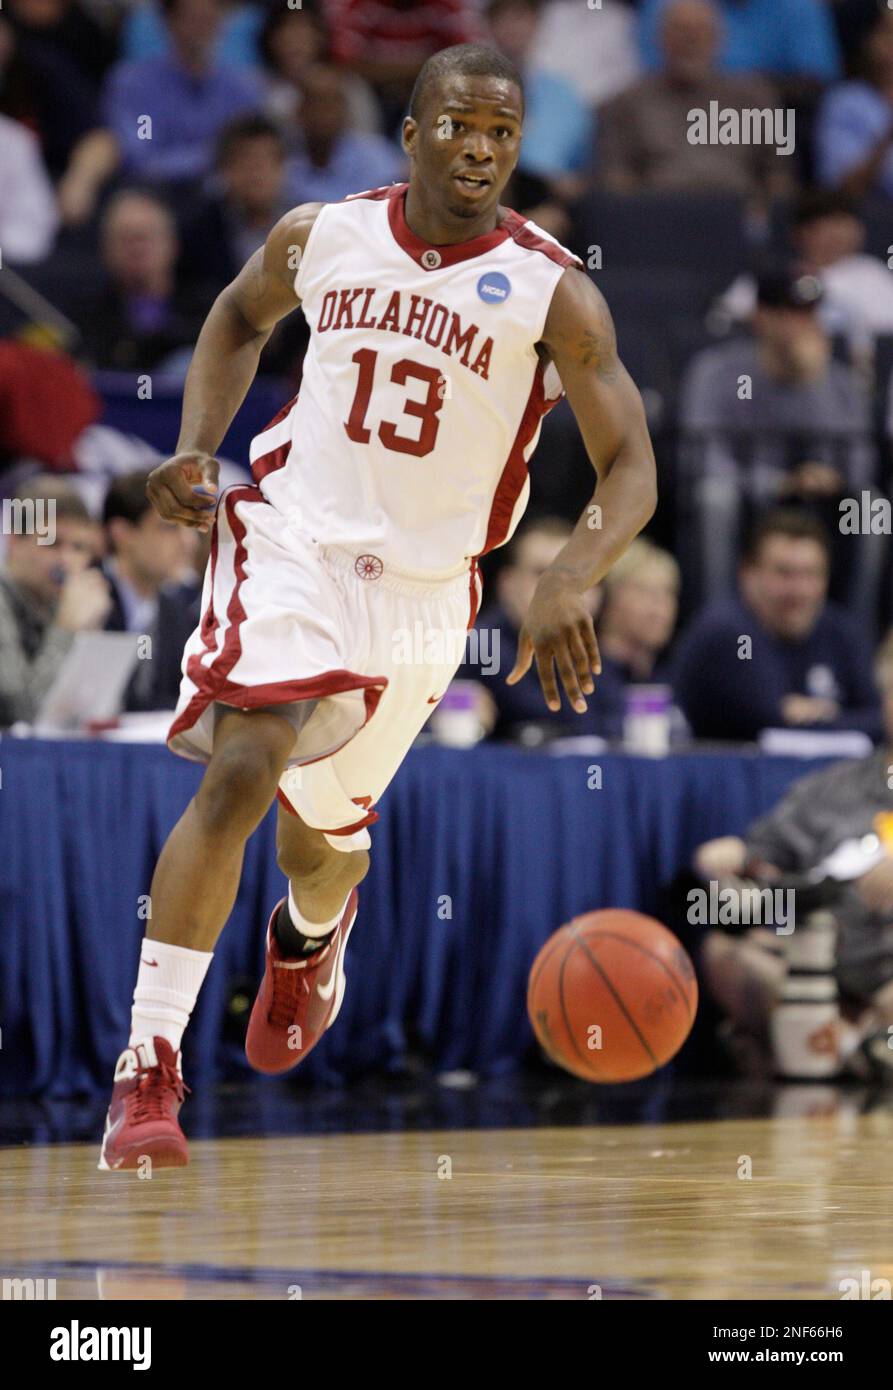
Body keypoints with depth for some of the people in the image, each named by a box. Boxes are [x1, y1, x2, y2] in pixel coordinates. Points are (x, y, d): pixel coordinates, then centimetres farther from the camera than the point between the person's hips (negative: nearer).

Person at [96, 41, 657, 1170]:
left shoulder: (553, 293, -13)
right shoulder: (319, 235, -5)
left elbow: (631, 472, -15)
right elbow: (240, 318, 18)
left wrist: (568, 583, -34)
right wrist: (196, 446, 2)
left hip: (425, 582, 1)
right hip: (292, 533, -1)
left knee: (321, 835, 15)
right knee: (238, 773, -22)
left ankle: (310, 936, 55)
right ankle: (148, 1068, -22)